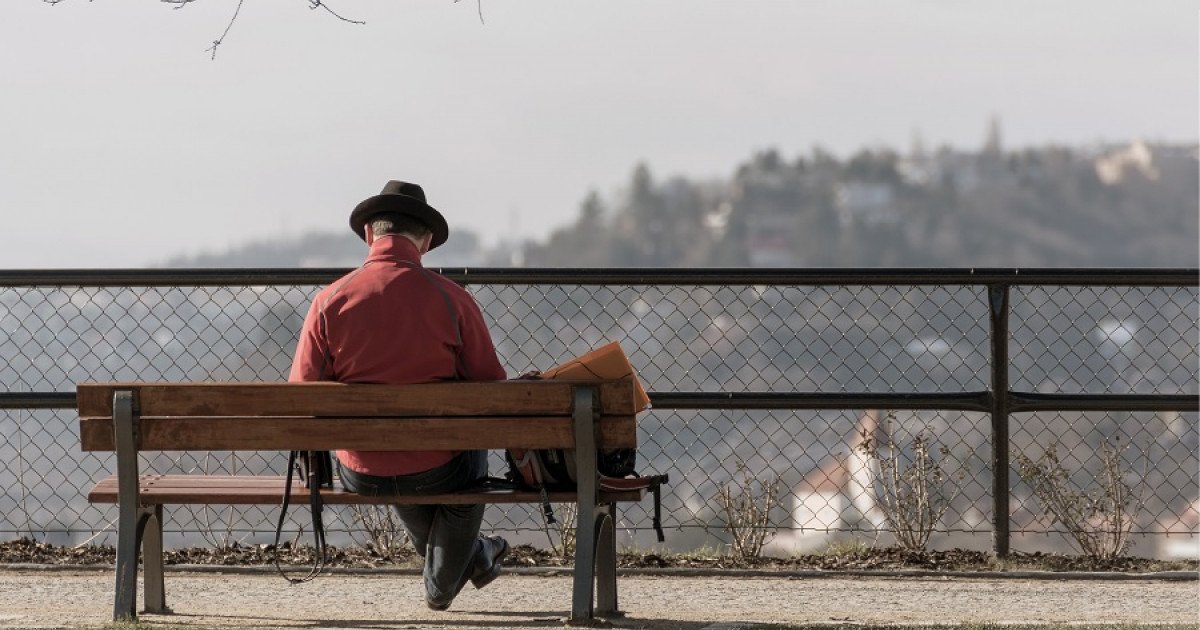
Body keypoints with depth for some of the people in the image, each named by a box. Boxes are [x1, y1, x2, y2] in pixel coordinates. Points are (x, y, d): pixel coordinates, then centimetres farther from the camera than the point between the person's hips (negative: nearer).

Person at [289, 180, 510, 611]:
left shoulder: (329, 301, -11)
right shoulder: (451, 299, -13)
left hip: (360, 476, 2)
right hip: (437, 472, -2)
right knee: (471, 454, 37)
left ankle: (471, 559, 62)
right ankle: (442, 582, 50)